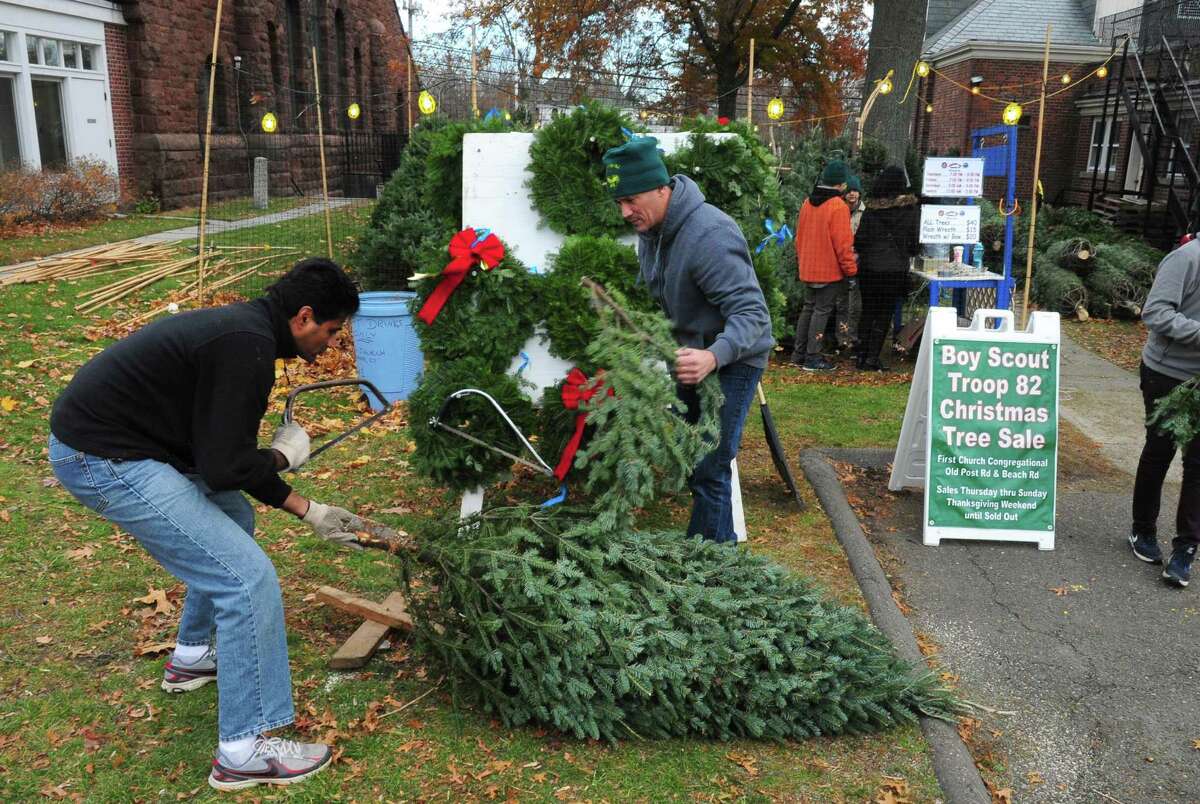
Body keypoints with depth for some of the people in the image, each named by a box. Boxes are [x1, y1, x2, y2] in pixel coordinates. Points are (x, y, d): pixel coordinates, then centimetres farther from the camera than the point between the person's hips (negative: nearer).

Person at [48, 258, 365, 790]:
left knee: (233, 523, 25)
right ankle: (244, 752, -1)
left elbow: (223, 453, 19)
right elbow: (224, 469, -24)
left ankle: (193, 656, 40)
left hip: (113, 437, 11)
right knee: (248, 575, -11)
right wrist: (283, 455, -3)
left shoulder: (243, 327, 11)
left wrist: (309, 512, 20)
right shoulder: (248, 348, -21)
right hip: (103, 460, -11)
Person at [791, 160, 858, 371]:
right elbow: (843, 243, -17)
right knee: (822, 311, -1)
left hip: (808, 269, 7)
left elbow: (799, 236, 14)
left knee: (808, 308, 16)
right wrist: (851, 271, -10)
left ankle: (799, 354, 20)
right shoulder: (838, 207, -16)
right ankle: (813, 358, 0)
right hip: (830, 270, -7)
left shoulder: (807, 203, 7)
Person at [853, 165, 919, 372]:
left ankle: (862, 355, 15)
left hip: (870, 267, 1)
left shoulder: (871, 208, -2)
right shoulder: (912, 209, -4)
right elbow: (915, 240, 0)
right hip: (896, 268, -1)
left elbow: (860, 240, -2)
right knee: (884, 315, 6)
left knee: (868, 311, 14)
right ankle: (872, 359, 4)